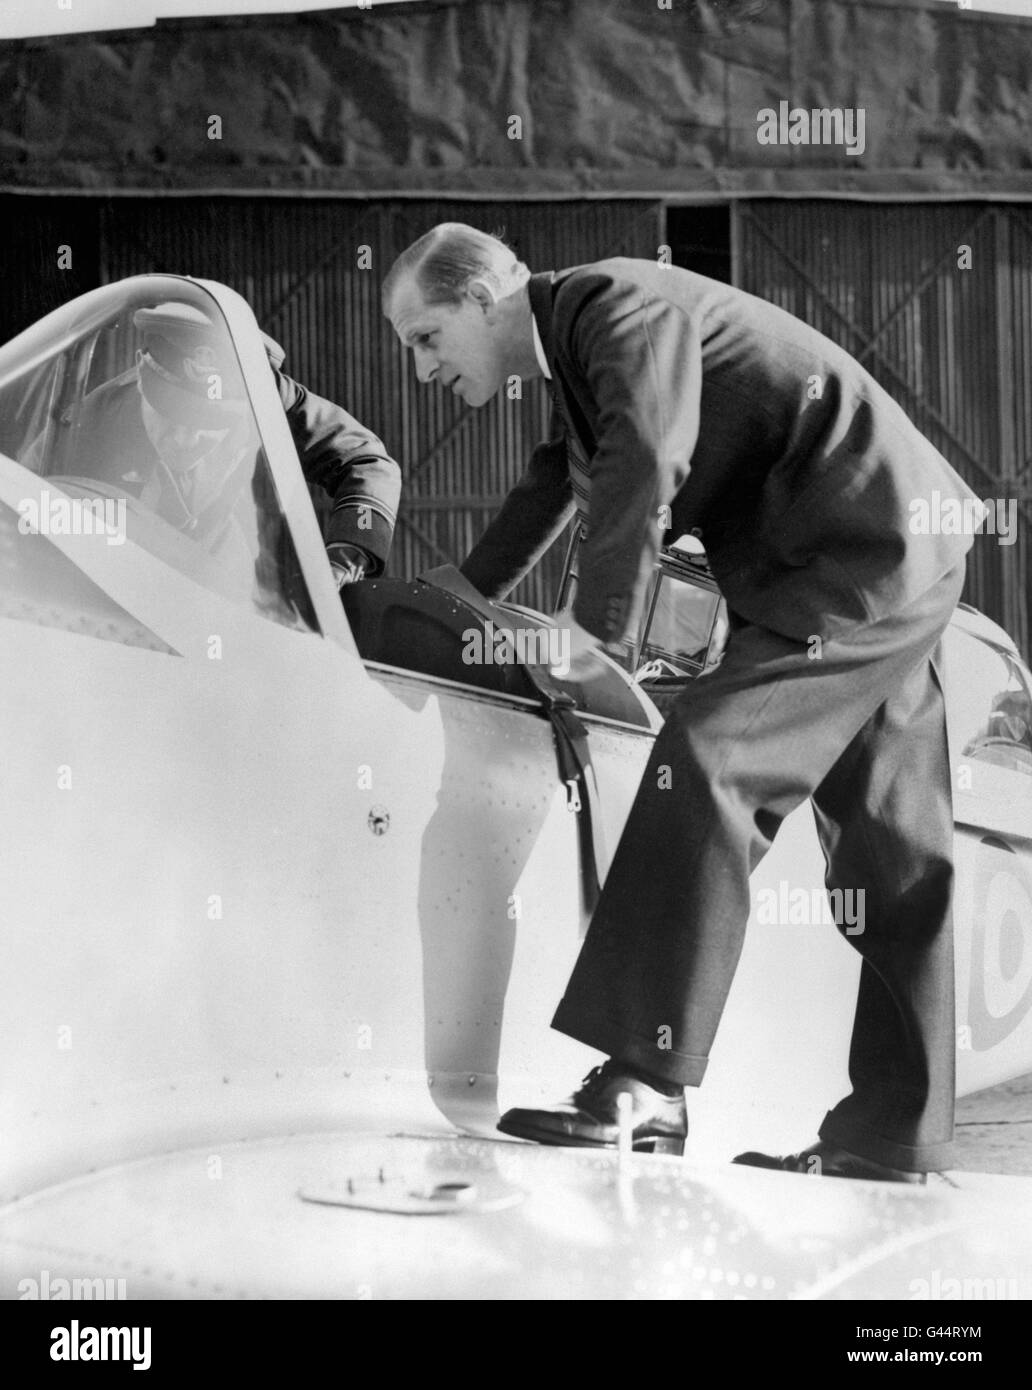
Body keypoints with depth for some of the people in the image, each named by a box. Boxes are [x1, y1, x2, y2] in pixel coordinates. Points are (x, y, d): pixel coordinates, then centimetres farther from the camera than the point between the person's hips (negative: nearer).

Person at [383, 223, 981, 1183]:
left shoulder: (622, 305, -12)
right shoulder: (579, 351, 18)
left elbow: (647, 471, -27)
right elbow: (560, 486, 33)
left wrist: (595, 622, -18)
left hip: (863, 561, -10)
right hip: (896, 561, 10)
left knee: (703, 764, -19)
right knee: (890, 859, 9)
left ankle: (644, 1085, -21)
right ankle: (889, 1141, 13)